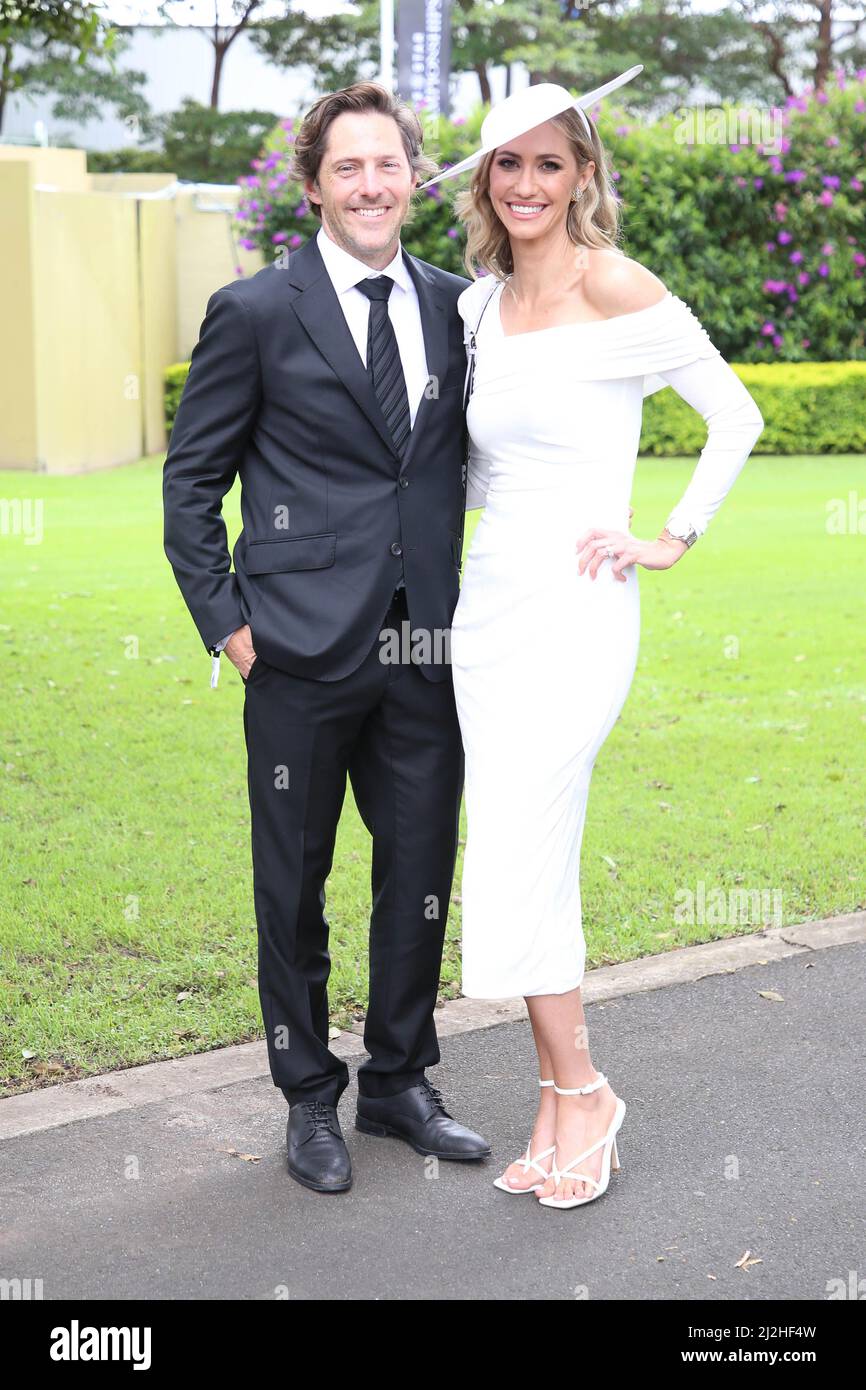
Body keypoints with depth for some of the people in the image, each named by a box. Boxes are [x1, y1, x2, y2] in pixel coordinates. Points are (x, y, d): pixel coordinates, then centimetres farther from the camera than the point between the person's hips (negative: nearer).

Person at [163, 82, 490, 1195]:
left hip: (425, 645, 4)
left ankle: (399, 1082, 30)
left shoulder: (454, 307, 9)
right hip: (303, 649, -4)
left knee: (422, 872, 12)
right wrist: (224, 621, -5)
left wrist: (469, 607, 9)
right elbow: (192, 477, 1)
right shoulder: (256, 313, -4)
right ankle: (309, 1098, 25)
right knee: (293, 886, 8)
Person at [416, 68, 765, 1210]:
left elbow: (737, 415, -3)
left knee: (514, 860, -10)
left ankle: (581, 1094, 7)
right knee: (537, 864, 8)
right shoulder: (478, 304, 12)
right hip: (487, 601, 7)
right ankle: (561, 1104, 18)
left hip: (575, 605, -6)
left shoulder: (617, 290, -8)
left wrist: (675, 538, -4)